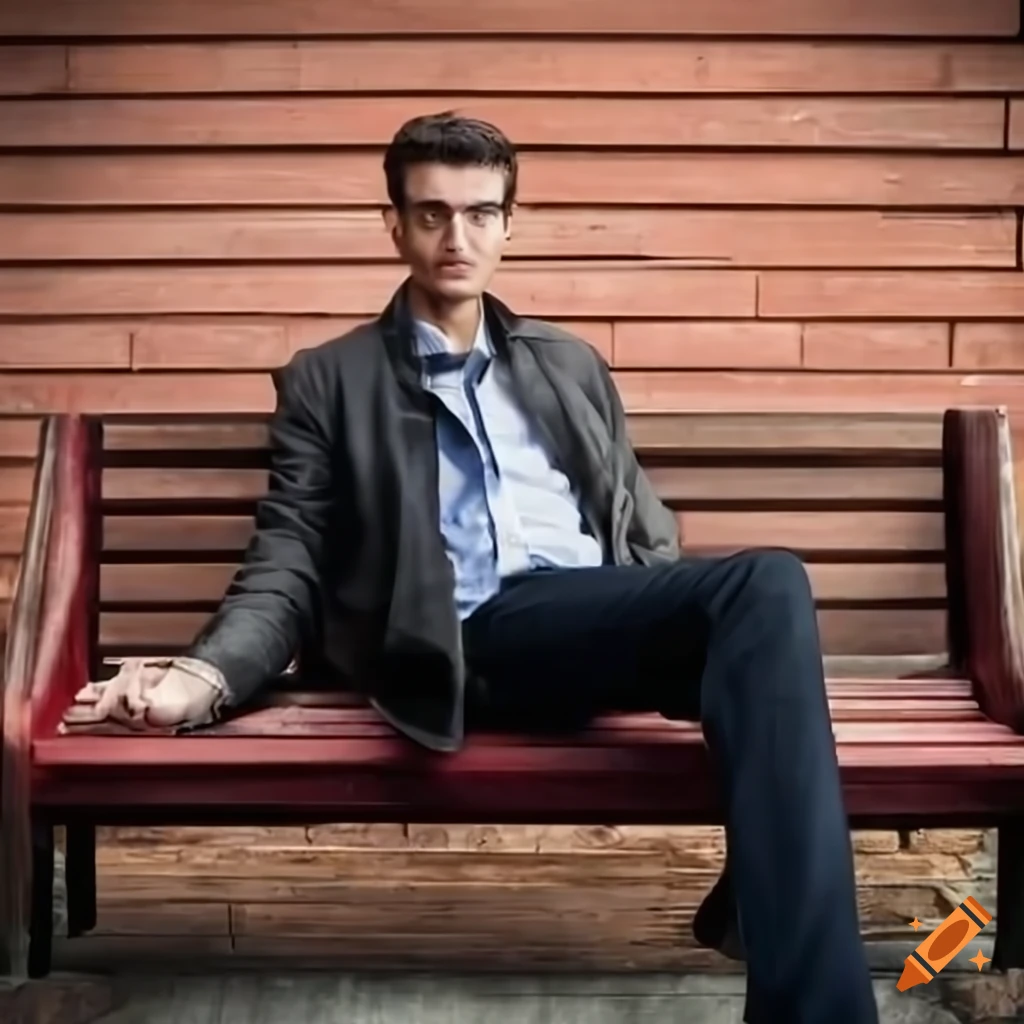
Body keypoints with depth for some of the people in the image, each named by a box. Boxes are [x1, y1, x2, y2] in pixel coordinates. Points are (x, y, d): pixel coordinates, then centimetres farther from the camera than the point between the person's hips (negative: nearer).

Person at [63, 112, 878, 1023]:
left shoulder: (571, 365, 29)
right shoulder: (327, 382, 17)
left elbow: (646, 525, 25)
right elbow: (289, 569, 9)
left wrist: (679, 629, 1)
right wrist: (207, 675, -12)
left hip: (604, 623, 4)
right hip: (475, 640, -4)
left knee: (766, 590, -34)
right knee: (766, 582, -32)